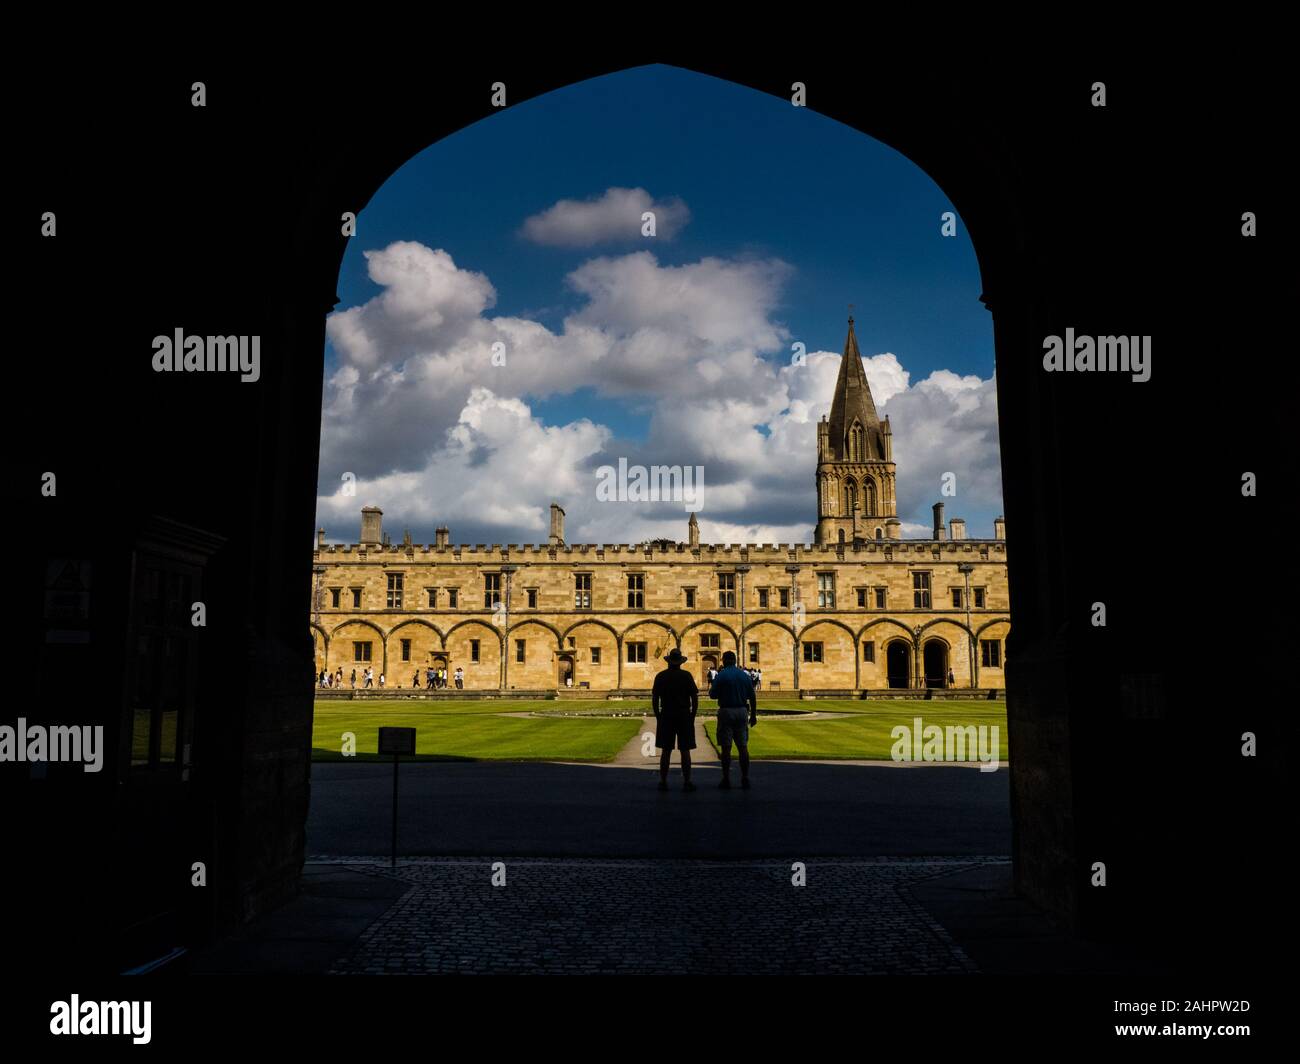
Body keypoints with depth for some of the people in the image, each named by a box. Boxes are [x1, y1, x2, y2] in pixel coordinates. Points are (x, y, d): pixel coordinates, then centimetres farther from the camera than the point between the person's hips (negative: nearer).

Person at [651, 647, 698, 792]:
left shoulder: (660, 676, 1)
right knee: (685, 751, 3)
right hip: (684, 716, -1)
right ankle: (687, 782, 3)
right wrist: (692, 717, 5)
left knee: (666, 751, 5)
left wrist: (658, 717, 10)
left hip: (666, 716, 1)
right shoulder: (687, 676, -2)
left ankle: (663, 782, 7)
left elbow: (654, 699, 2)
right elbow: (695, 698, -3)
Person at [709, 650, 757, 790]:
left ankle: (726, 779, 1)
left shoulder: (721, 675, -6)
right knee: (743, 746, 7)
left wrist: (710, 688, 13)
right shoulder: (744, 675, 6)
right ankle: (745, 779, 7)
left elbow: (713, 695, -8)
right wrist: (753, 715, 14)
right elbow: (752, 697, 7)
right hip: (741, 712, 4)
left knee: (726, 747, 0)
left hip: (726, 712, -3)